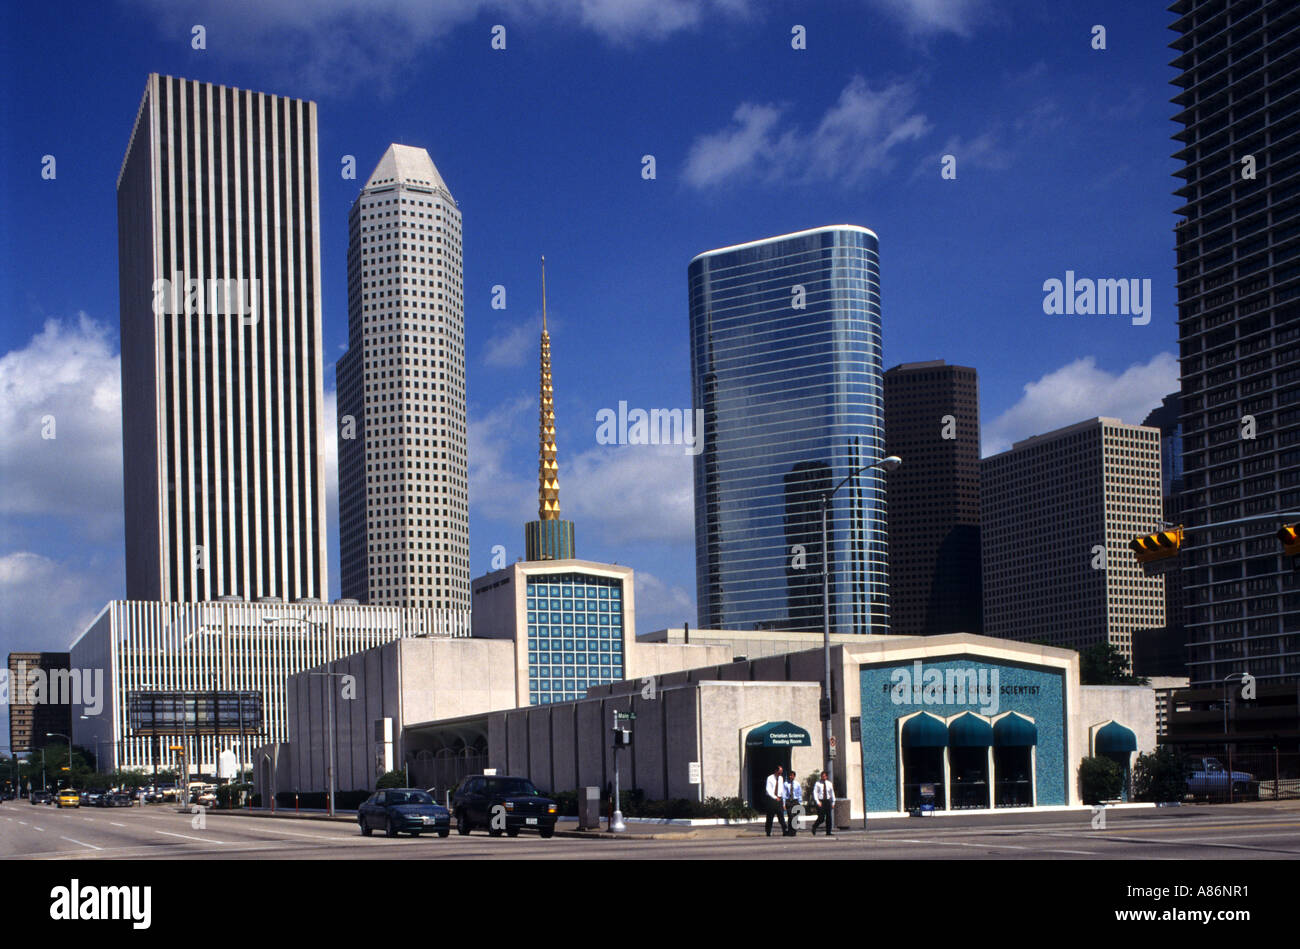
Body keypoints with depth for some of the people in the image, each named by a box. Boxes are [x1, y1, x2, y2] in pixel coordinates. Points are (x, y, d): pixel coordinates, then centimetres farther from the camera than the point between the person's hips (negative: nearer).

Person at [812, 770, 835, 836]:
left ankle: (828, 832, 5)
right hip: (820, 802, -4)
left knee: (829, 817, -1)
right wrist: (817, 802, -14)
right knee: (821, 818, -10)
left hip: (827, 801, 4)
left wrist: (833, 803, 11)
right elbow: (815, 793, -4)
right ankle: (814, 827, 15)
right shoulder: (818, 784, -1)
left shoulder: (829, 784, 9)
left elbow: (832, 793, 14)